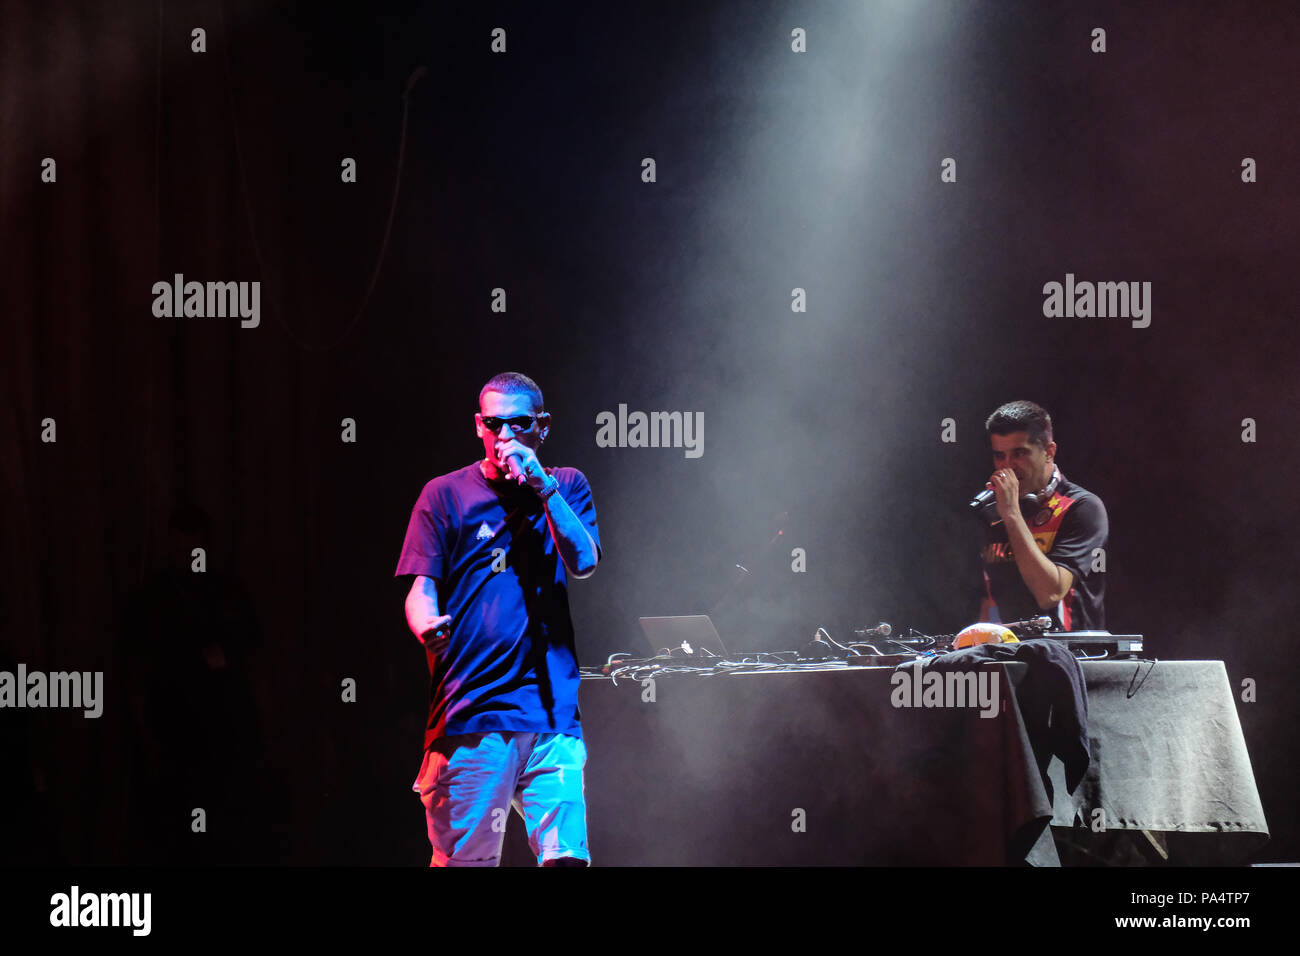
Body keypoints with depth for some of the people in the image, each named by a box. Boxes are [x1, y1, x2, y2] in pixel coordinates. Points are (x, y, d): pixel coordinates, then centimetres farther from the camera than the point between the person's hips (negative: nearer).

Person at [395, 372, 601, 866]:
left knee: (566, 856, -8)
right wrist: (428, 628, -22)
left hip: (552, 711, 2)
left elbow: (583, 563, -2)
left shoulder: (566, 487, 14)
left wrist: (542, 486, -11)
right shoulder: (446, 494, 8)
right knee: (463, 859, -4)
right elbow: (421, 588, 1)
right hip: (469, 713, -1)